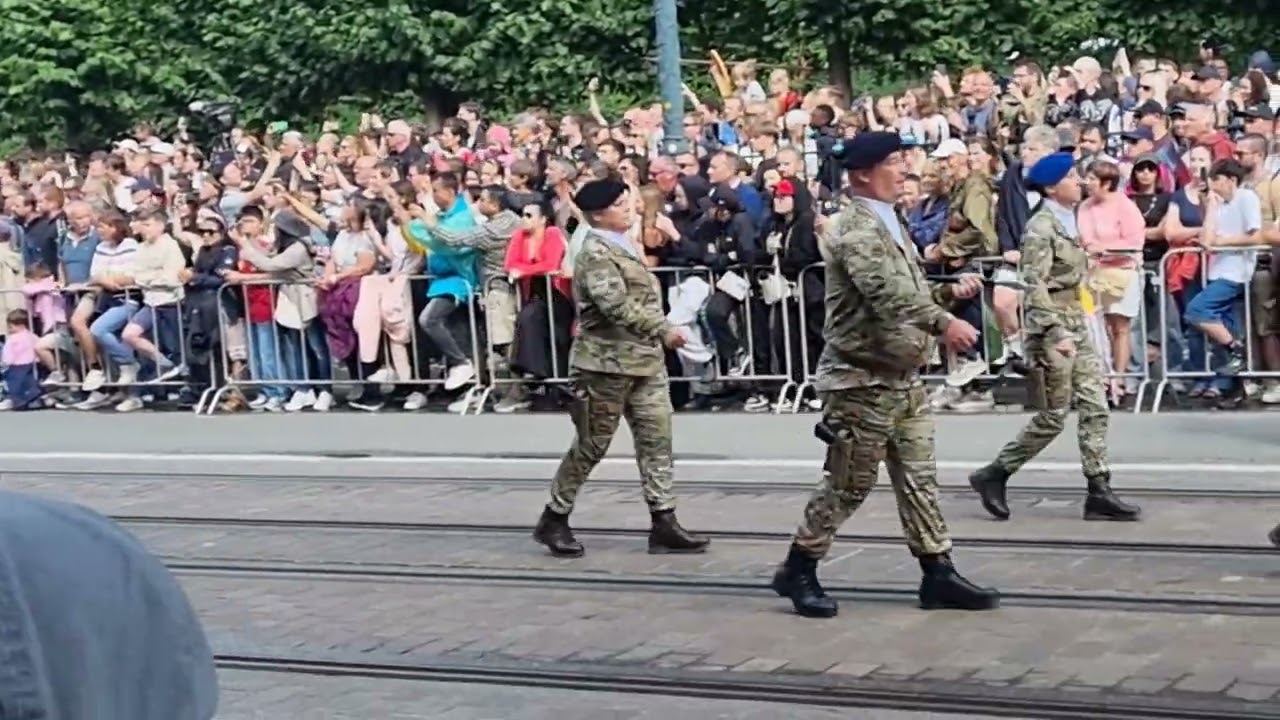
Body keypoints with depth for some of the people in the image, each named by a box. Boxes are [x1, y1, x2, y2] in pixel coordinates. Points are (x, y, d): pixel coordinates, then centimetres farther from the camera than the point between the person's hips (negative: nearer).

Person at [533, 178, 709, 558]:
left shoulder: (623, 245, 16)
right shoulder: (595, 253, -14)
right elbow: (616, 305, -26)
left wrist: (660, 333, 19)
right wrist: (663, 330, -24)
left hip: (644, 360, 9)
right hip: (606, 362, -9)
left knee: (656, 439, 2)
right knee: (591, 446, 1)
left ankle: (663, 523, 4)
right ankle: (554, 519, 15)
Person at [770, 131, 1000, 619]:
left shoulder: (888, 223, 15)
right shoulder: (855, 229, -17)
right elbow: (887, 292, -31)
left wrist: (950, 291, 6)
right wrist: (944, 323, -40)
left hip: (903, 376, 9)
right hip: (863, 380, -9)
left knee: (919, 478, 9)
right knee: (849, 484, 0)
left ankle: (938, 574, 14)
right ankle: (798, 570, 14)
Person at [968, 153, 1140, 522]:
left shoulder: (1068, 222, 14)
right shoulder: (1040, 228, -14)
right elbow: (1035, 286, -21)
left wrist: (1072, 329, 20)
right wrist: (1056, 334, -27)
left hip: (1077, 326, 8)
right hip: (1052, 329, -8)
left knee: (1095, 408, 2)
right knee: (1054, 416, -3)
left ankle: (1099, 492, 4)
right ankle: (993, 475, 10)